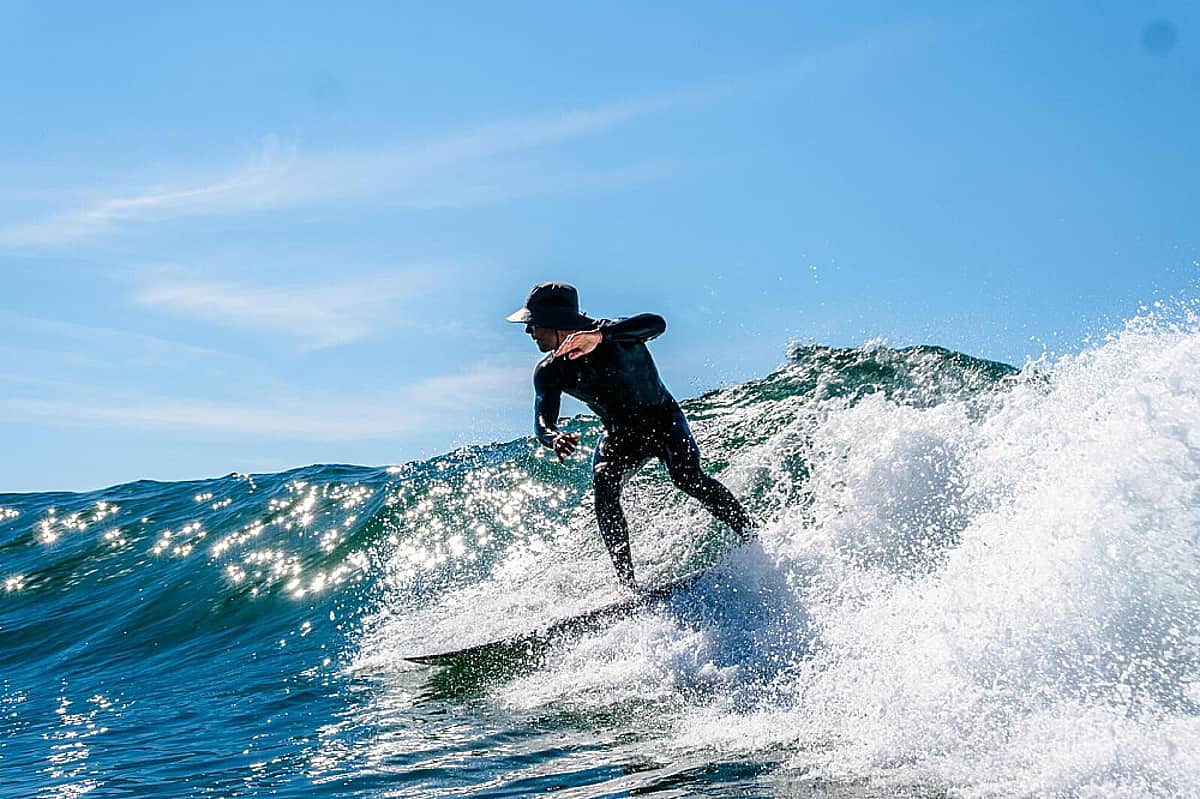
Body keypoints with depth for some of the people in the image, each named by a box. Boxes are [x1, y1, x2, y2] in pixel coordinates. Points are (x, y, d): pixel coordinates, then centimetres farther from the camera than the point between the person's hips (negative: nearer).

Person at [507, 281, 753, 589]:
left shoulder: (613, 335, -25)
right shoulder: (549, 373, -9)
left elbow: (656, 323, -45)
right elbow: (543, 419, -18)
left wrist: (600, 335, -61)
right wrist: (553, 437, -44)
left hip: (662, 419, -4)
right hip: (619, 435, 4)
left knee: (687, 477, -29)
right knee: (603, 484, -25)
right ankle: (628, 582, -26)